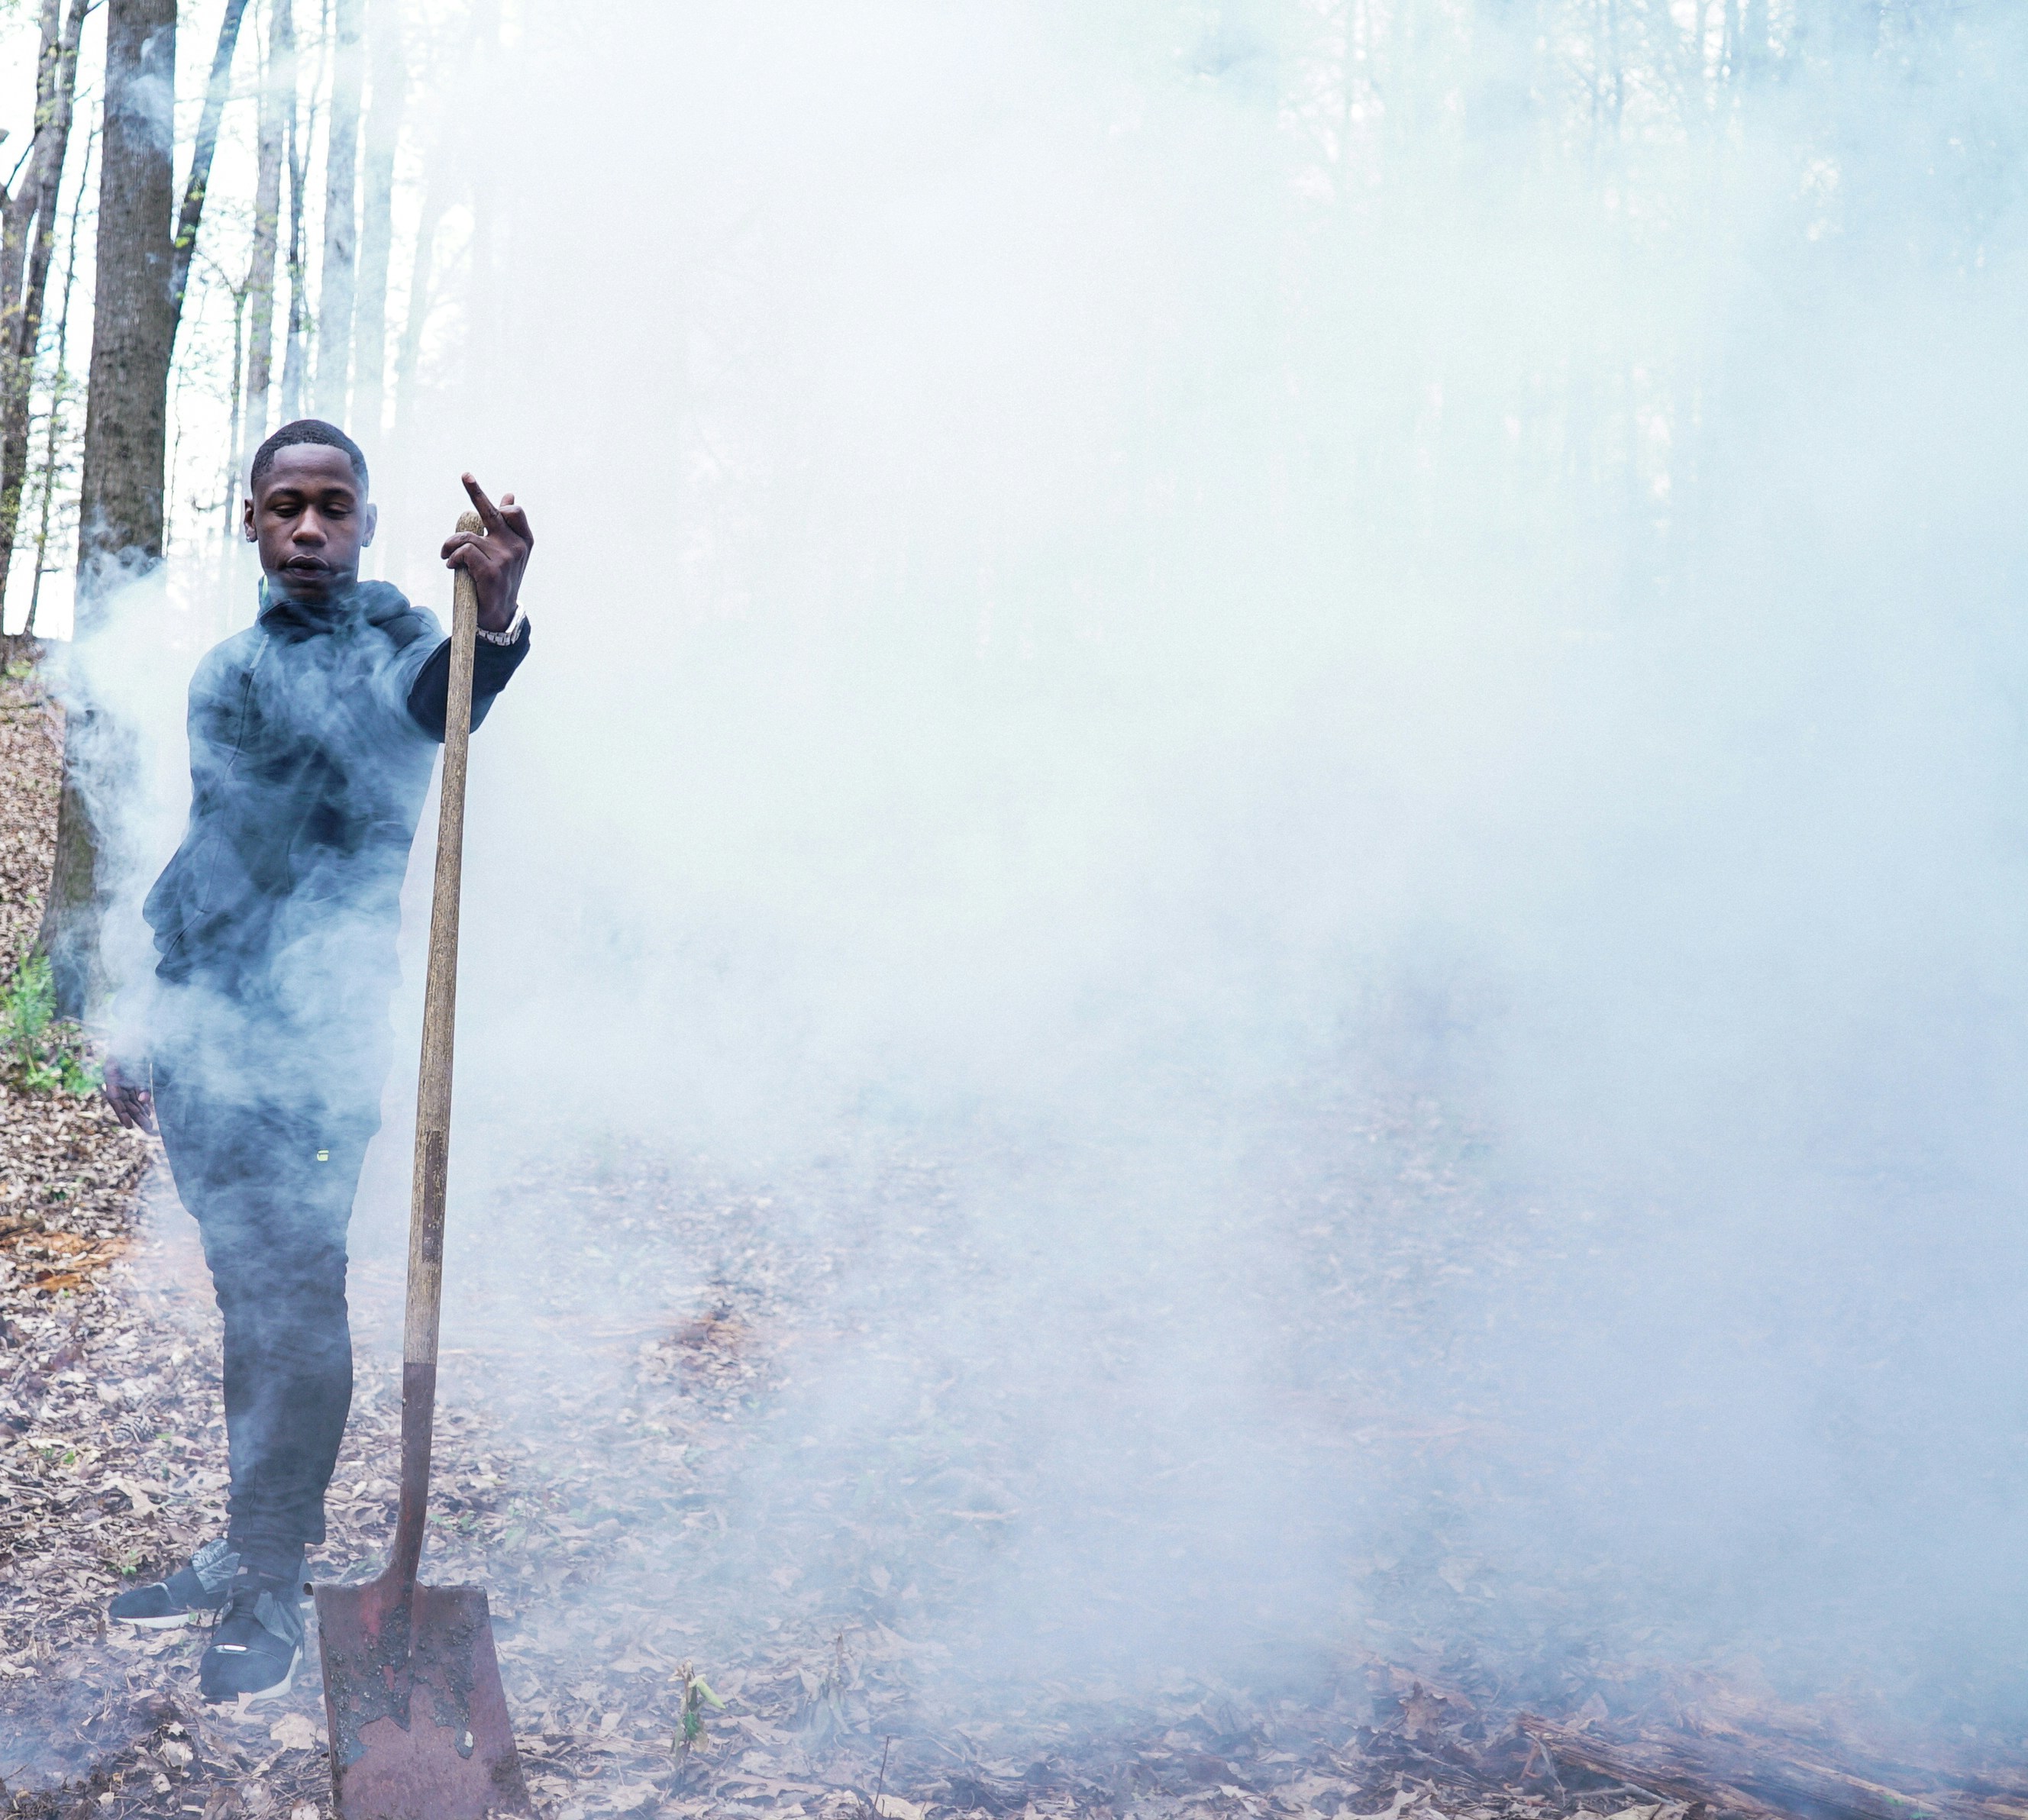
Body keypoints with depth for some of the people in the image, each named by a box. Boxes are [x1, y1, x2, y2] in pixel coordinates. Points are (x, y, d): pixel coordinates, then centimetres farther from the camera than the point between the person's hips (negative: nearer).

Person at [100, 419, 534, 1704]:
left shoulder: (390, 643, -6)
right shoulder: (229, 668, 17)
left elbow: (430, 703, -33)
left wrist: (493, 628, -56)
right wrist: (155, 1028, 23)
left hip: (308, 1039, -7)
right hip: (206, 1040, 7)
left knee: (293, 1310, -1)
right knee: (248, 1303, 15)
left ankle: (273, 1591, 11)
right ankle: (247, 1545, 28)